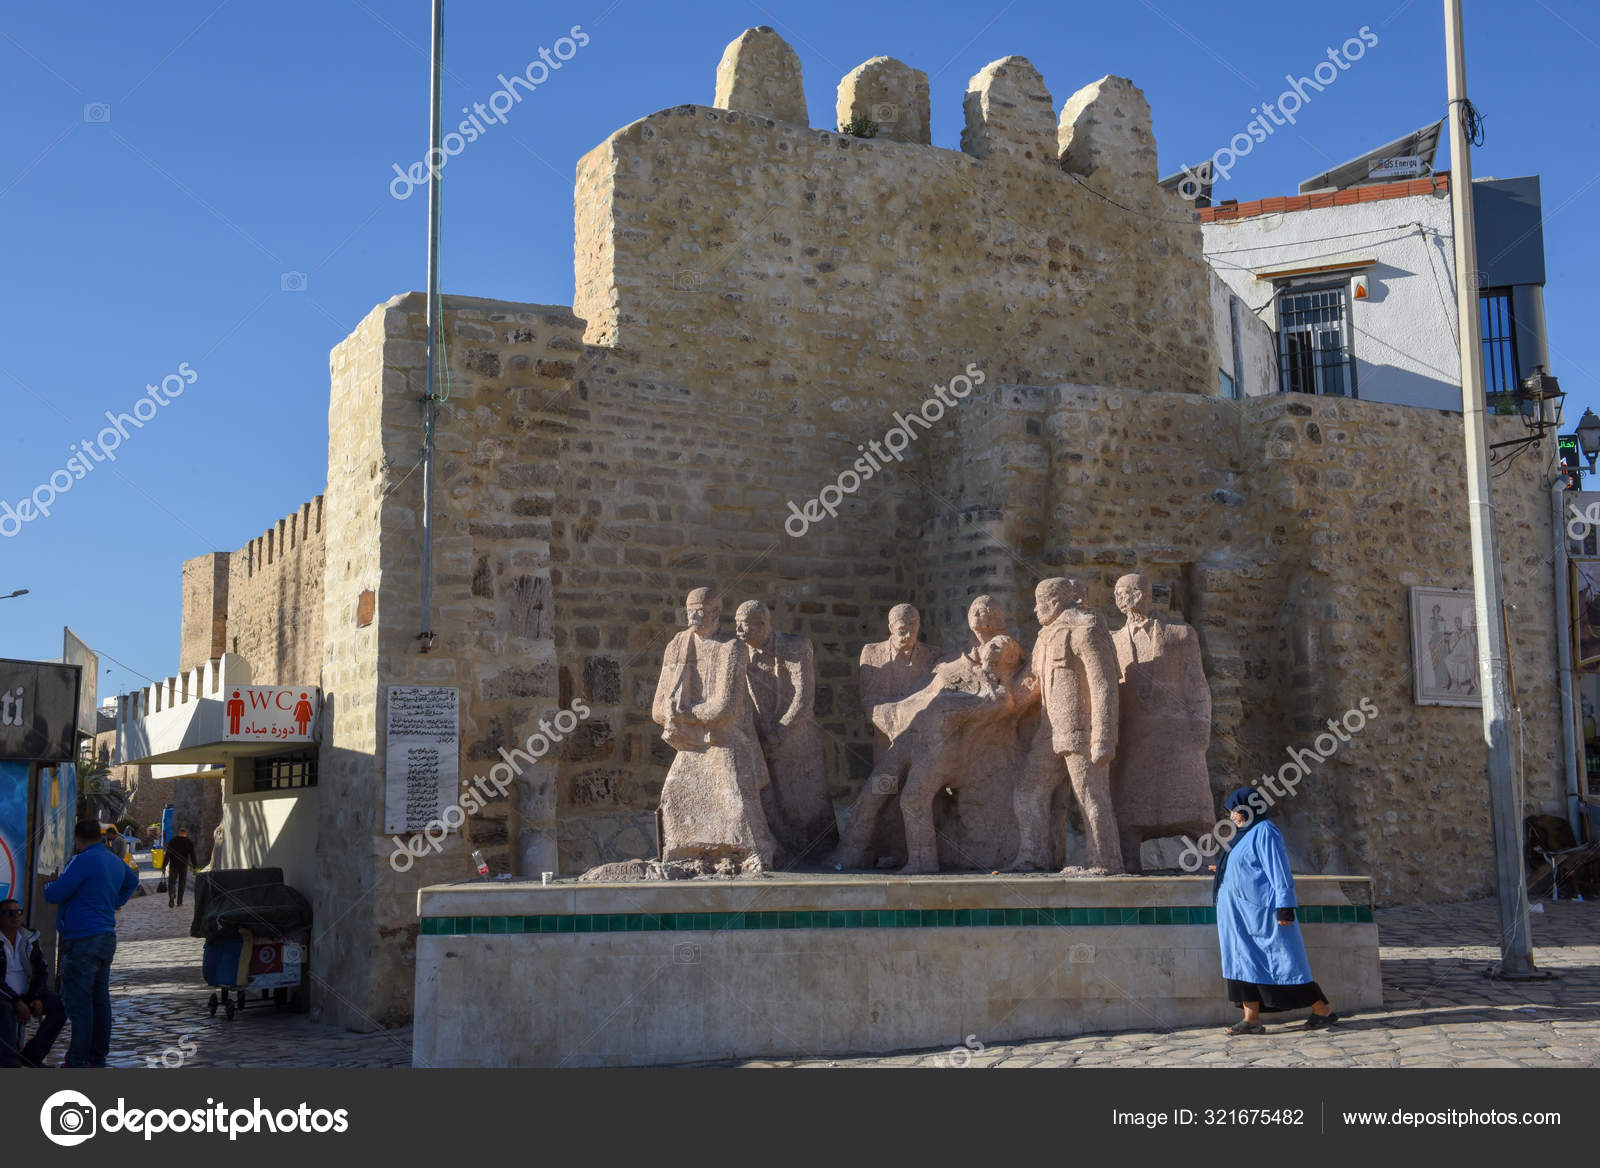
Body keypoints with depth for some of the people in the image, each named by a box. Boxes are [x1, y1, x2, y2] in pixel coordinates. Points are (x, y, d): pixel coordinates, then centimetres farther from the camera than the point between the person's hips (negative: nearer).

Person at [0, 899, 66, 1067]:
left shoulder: (29, 940, 7)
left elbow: (40, 973, 6)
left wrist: (37, 999, -11)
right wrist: (17, 1002, -24)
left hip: (26, 995, 5)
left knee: (62, 1006, -16)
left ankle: (32, 1054, -13)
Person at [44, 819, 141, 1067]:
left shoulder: (83, 861, -16)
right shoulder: (115, 861, 13)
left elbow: (54, 894, -16)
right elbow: (132, 880, 35)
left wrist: (48, 885, 6)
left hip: (83, 941, -9)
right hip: (107, 937, 9)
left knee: (79, 1002, -6)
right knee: (100, 999, 13)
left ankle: (76, 1062, -6)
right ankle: (98, 1058, 19)